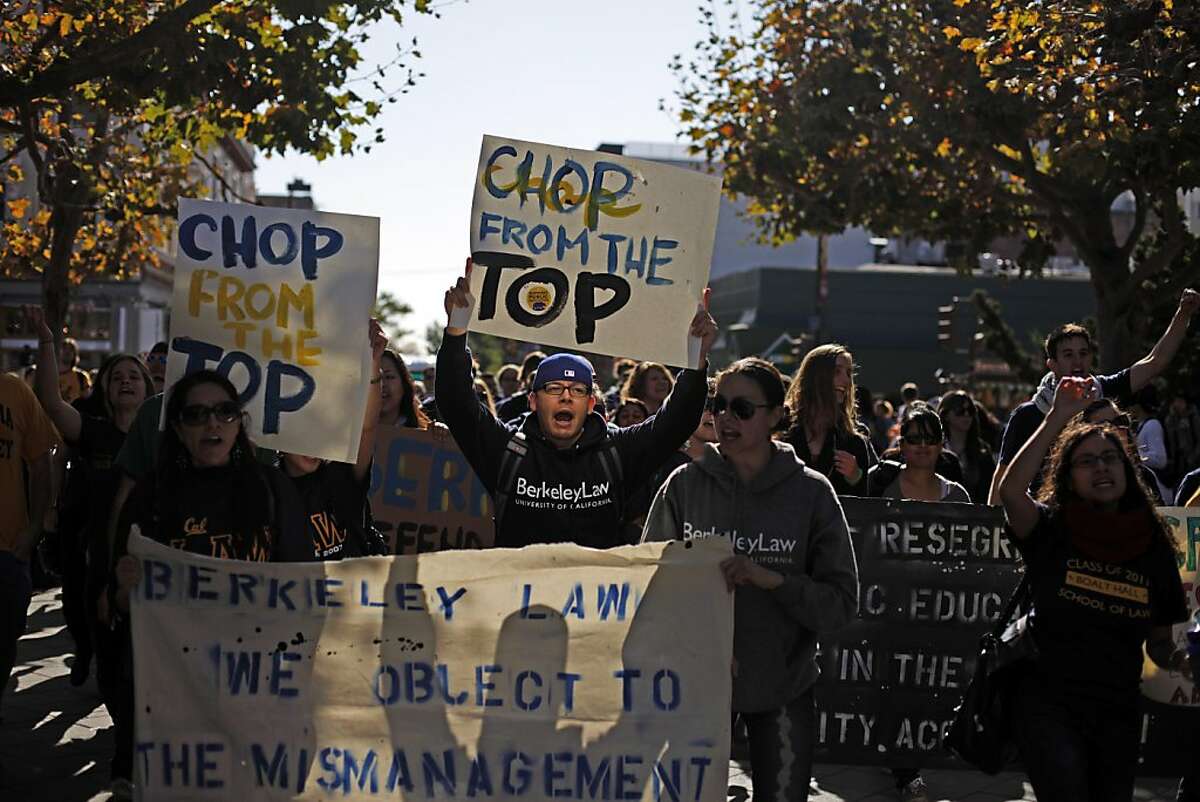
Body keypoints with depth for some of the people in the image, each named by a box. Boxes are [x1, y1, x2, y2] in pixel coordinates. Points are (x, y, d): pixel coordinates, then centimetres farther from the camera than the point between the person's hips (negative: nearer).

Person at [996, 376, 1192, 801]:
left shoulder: (1153, 547, 7)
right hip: (1047, 701, -4)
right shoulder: (1050, 530, -3)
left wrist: (1180, 660, -12)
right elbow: (1009, 491, -25)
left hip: (1117, 712, 4)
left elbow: (1160, 643, 12)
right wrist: (1059, 415, -26)